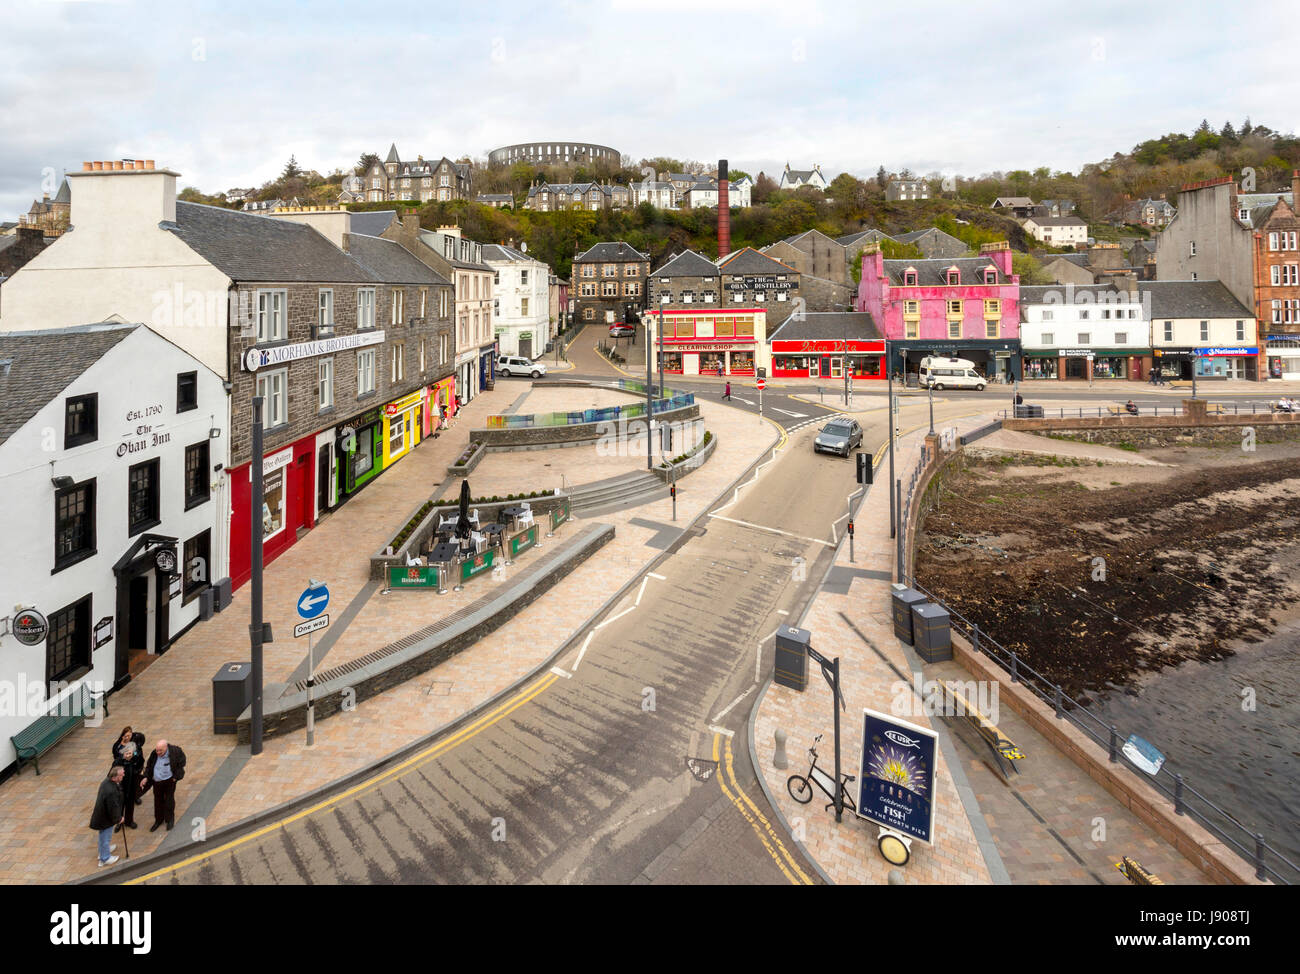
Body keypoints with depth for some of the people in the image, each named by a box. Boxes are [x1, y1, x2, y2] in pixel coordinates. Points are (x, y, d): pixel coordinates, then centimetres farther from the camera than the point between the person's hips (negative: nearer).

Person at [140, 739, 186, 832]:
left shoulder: (175, 752, -19)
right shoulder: (154, 754, -10)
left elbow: (181, 763, -6)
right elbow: (149, 766, 6)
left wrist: (176, 776, -8)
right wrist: (146, 777, -4)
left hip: (169, 781, -3)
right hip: (157, 782, 3)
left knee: (169, 800, 9)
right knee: (158, 800, 14)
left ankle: (170, 820, 27)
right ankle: (158, 820, 32)